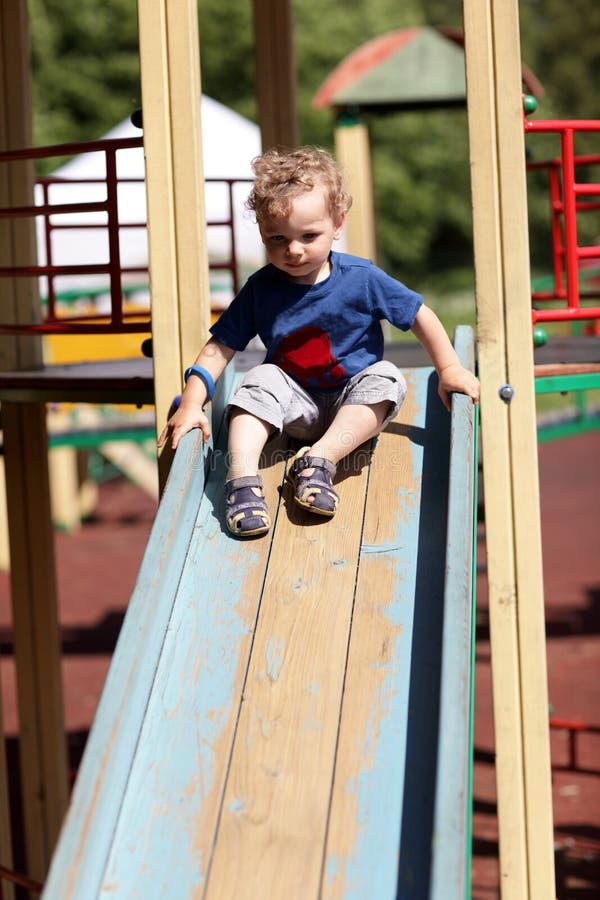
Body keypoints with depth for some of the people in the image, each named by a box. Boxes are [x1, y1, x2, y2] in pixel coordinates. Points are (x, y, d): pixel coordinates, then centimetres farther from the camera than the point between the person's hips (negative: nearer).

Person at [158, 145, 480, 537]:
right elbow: (219, 348, -6)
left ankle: (318, 460, -39)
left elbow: (420, 315, -2)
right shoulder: (261, 289, -8)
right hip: (297, 408, 1)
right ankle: (243, 477, -38)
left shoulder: (361, 279, -11)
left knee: (385, 378, -28)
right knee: (261, 380, -25)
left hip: (355, 404, -1)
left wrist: (450, 369, -8)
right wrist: (191, 404, -17)